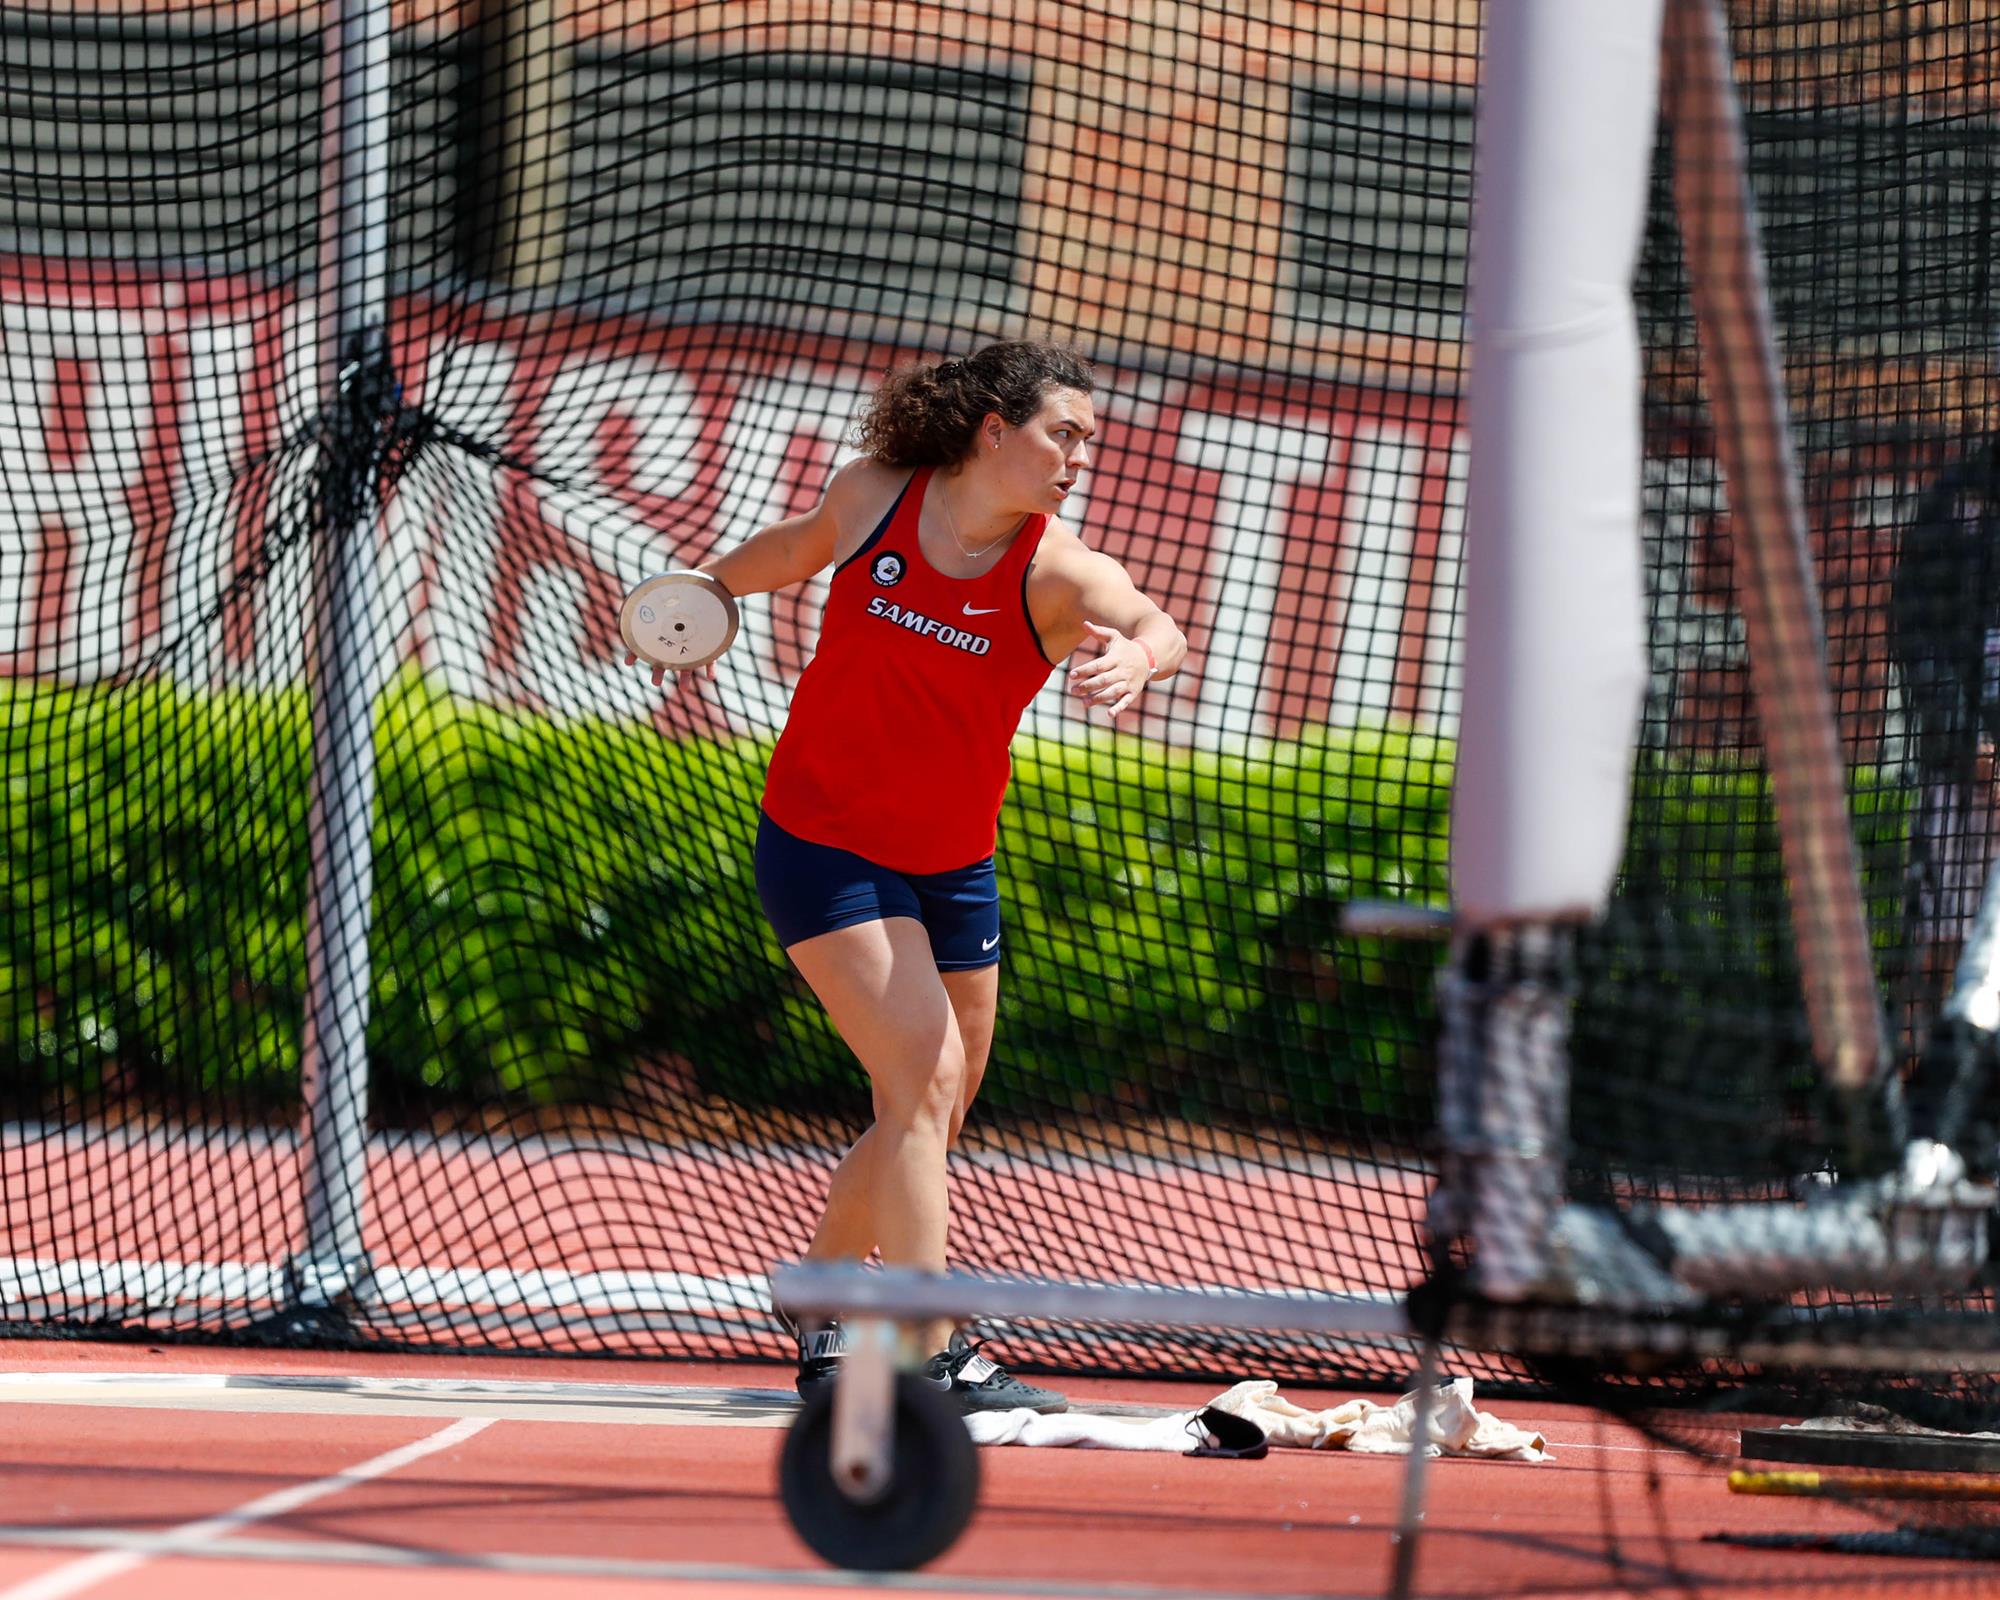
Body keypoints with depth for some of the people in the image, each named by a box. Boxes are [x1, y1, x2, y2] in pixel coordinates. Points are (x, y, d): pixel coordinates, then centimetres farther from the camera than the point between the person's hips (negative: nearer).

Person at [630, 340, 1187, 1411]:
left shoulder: (1054, 568, -14)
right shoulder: (872, 495, -11)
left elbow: (1160, 630, -35)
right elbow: (798, 548, 13)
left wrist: (1137, 655, -58)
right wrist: (714, 584, 29)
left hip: (952, 869, 4)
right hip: (822, 843, -4)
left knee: (932, 1114, 12)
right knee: (925, 1072, -18)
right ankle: (935, 1357, -20)